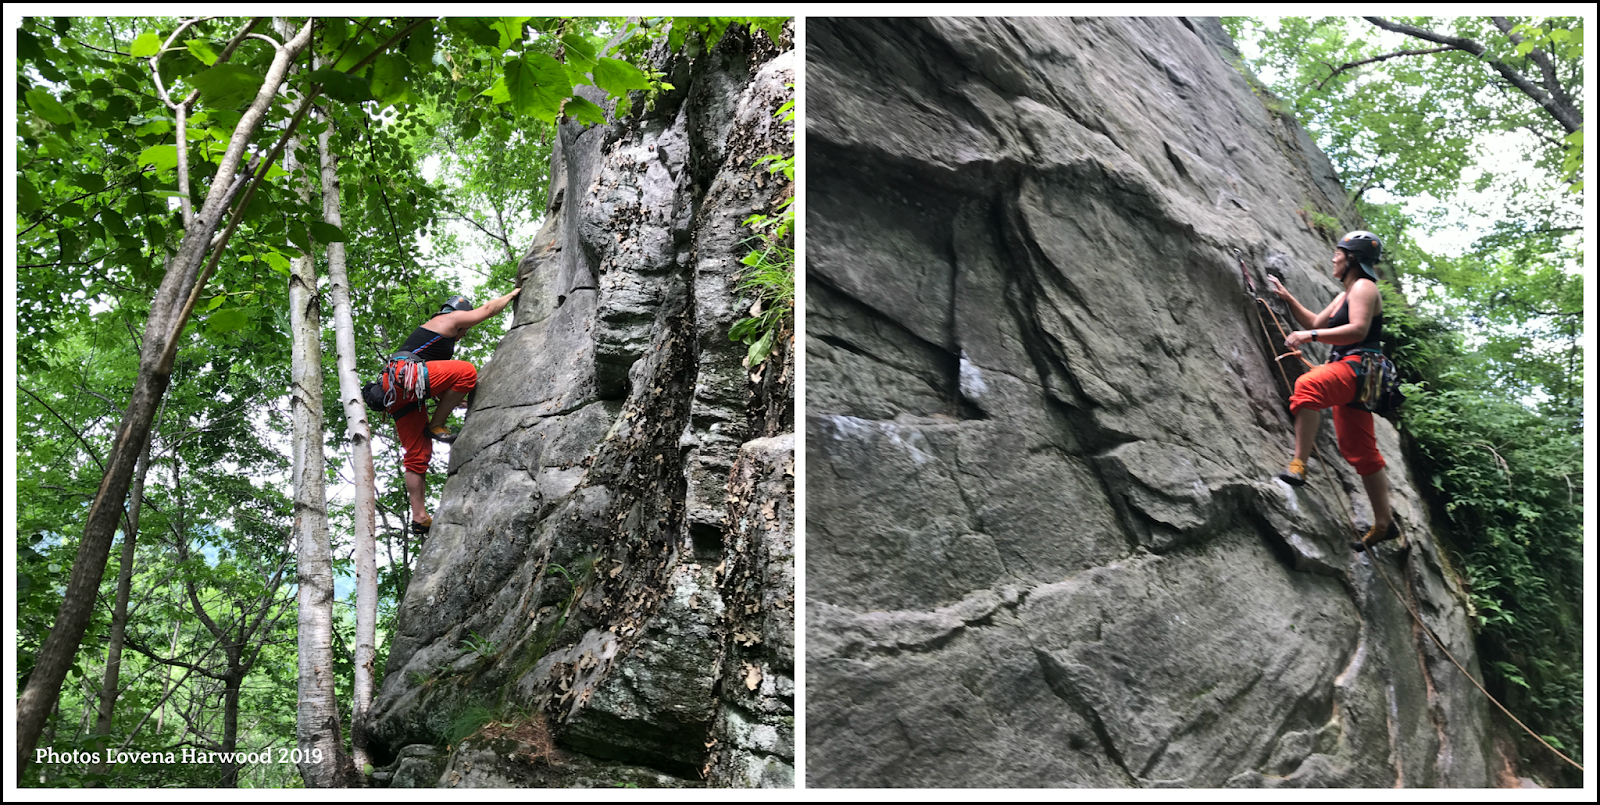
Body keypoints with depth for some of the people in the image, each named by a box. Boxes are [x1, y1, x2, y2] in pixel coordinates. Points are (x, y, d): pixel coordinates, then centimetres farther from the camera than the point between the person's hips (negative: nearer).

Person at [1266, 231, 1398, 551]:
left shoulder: (1364, 287, -4)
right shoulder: (1345, 295, 26)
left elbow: (1358, 330, -18)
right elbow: (1317, 323, 33)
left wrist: (1309, 336, -21)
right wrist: (1287, 298, 27)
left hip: (1359, 365, -10)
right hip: (1349, 375, 10)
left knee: (1307, 386, -37)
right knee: (1360, 451, 10)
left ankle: (1299, 464, -46)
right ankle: (1384, 523, 15)